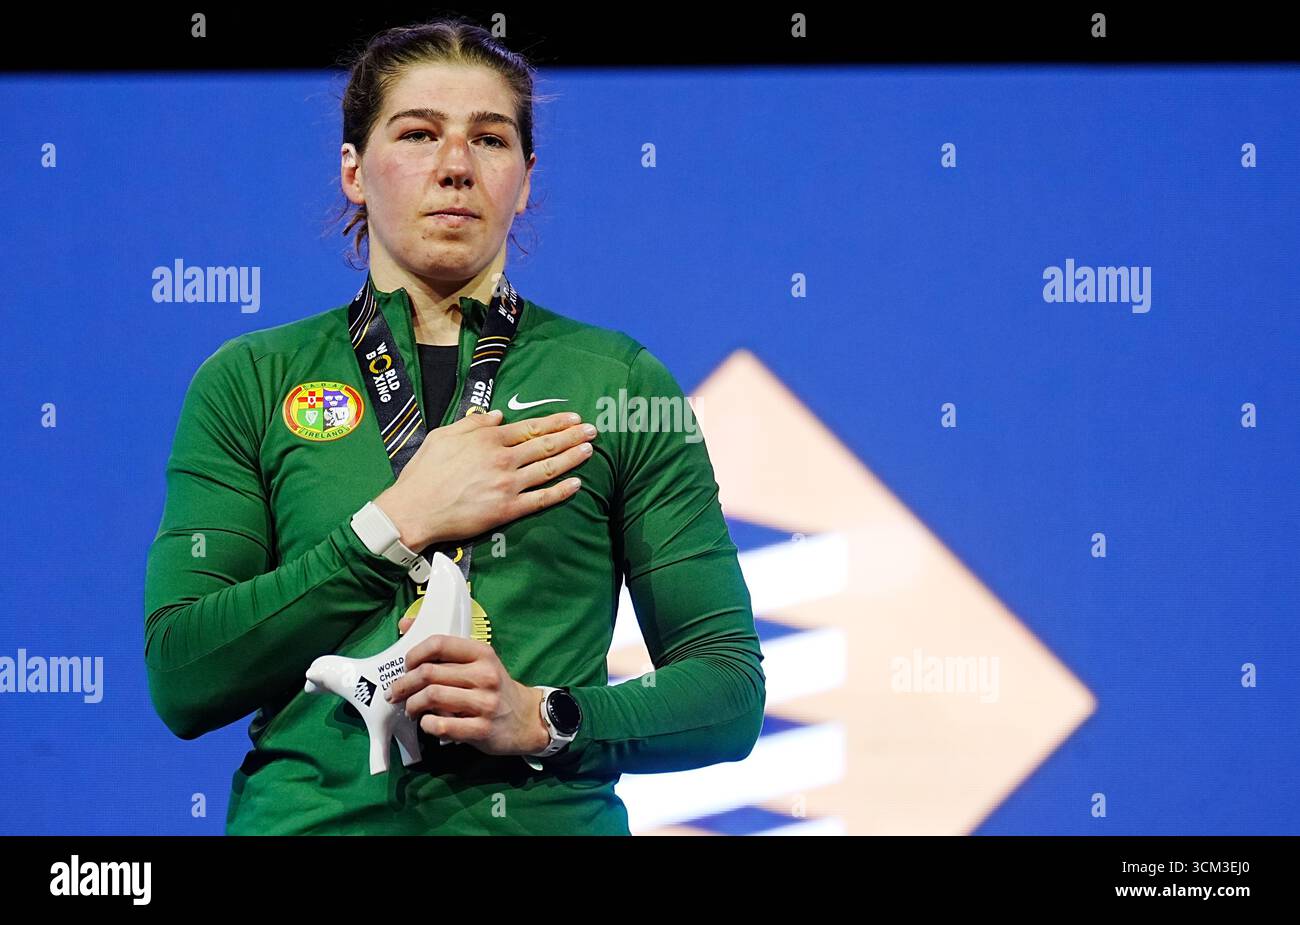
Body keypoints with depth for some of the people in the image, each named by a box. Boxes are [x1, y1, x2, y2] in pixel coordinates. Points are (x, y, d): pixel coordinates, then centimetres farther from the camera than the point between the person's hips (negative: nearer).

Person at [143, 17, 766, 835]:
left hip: (550, 817, 0)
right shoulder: (251, 381, 2)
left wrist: (539, 716, -17)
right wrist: (398, 526, -14)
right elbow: (181, 682, -7)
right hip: (308, 813, 0)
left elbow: (731, 688, -1)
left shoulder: (621, 383, 2)